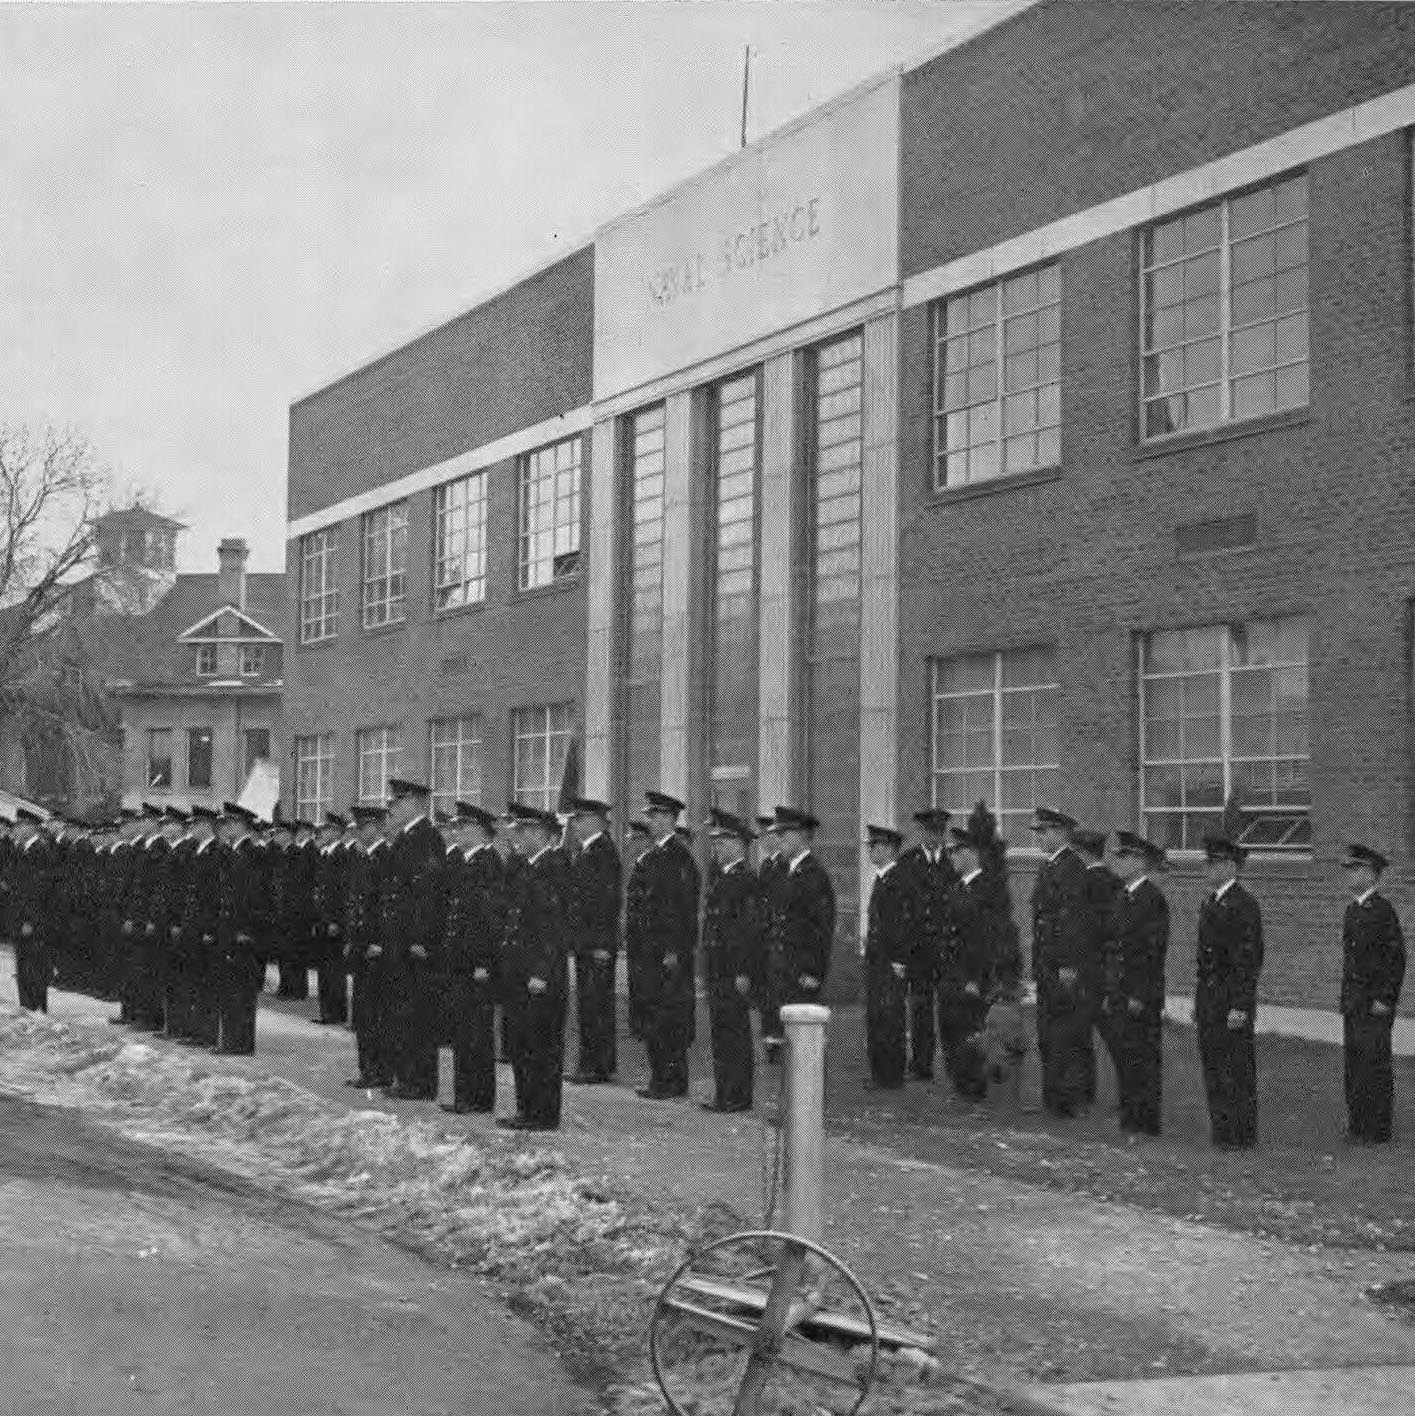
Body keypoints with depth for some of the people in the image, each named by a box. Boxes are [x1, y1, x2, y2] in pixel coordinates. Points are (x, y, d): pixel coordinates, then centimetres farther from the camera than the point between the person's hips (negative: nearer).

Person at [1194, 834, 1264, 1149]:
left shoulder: (1243, 905, -13)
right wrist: (1199, 1000, 17)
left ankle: (1242, 1133, 4)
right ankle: (1221, 1127, 19)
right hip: (1207, 995, 9)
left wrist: (1240, 1007, -20)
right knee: (1212, 1065, 11)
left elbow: (1250, 958, -16)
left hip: (1232, 1000, -9)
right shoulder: (1208, 903, 15)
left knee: (1237, 1068, -3)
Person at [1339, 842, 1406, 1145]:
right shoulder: (1352, 910, 13)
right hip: (1352, 1002, 8)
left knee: (1375, 1065, -4)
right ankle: (1357, 1123, 17)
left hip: (1376, 1002, -8)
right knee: (1354, 1062, 10)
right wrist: (1346, 997, 17)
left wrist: (1384, 1000, -17)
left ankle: (1377, 1130, 2)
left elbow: (1397, 958, -15)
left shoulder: (1383, 910, -13)